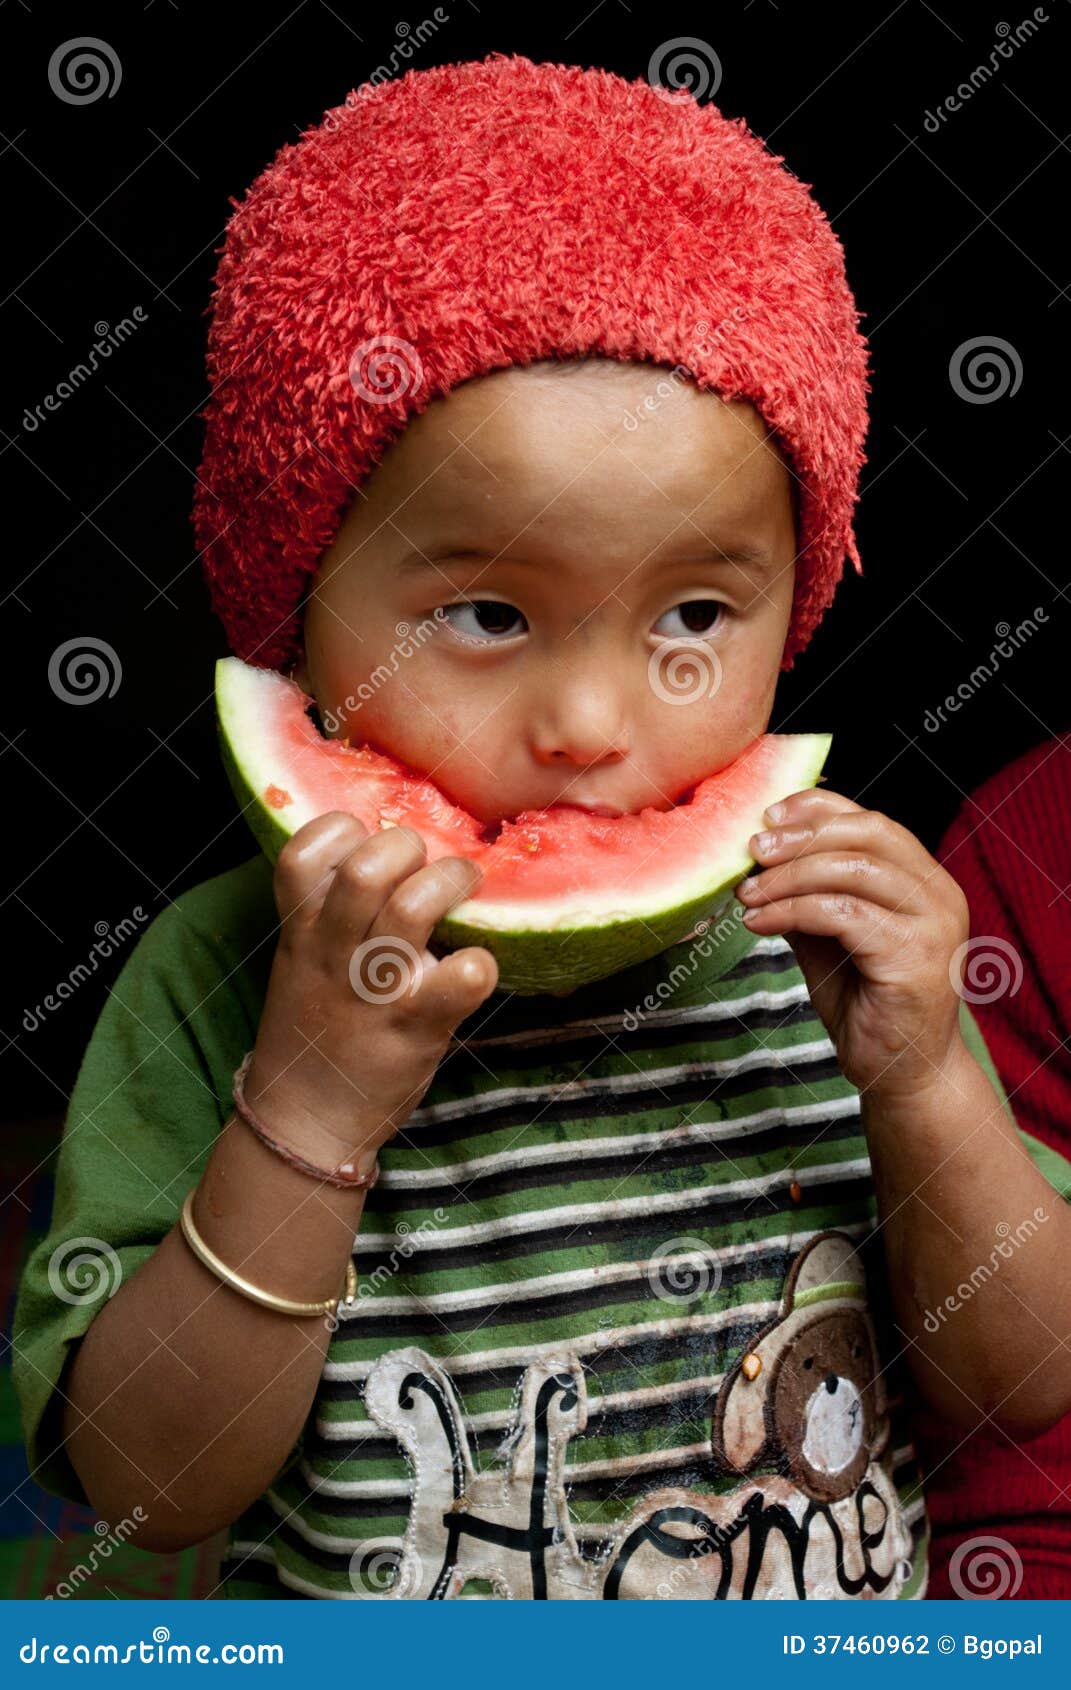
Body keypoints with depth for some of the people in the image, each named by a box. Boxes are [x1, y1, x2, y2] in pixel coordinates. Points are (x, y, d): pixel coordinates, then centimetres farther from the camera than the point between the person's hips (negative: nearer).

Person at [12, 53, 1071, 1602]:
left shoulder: (837, 940, -8)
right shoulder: (224, 987, -15)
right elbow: (146, 1489, -17)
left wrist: (926, 1088, -21)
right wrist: (309, 1114, -29)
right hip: (364, 1678, -1)